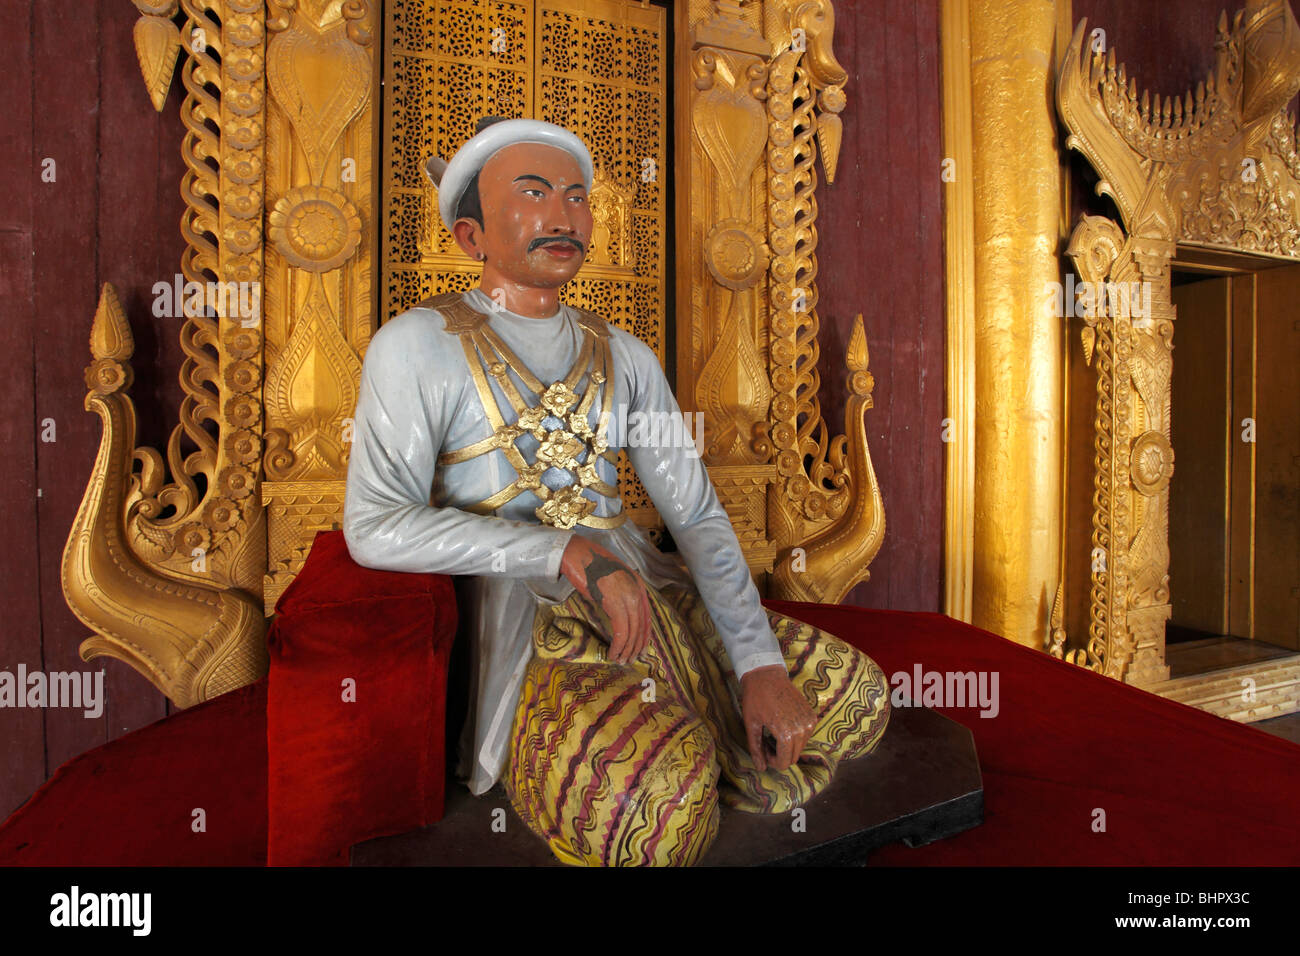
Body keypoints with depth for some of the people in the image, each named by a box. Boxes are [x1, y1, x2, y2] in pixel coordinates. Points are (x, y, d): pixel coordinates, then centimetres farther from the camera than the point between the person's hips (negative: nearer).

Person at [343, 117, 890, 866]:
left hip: (652, 599, 6)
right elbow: (376, 526, -13)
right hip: (521, 621, -5)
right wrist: (568, 554, -24)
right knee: (660, 788, -33)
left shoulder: (625, 356, 11)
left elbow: (698, 515, 6)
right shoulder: (417, 346, -3)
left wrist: (760, 664, -8)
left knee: (857, 698, 0)